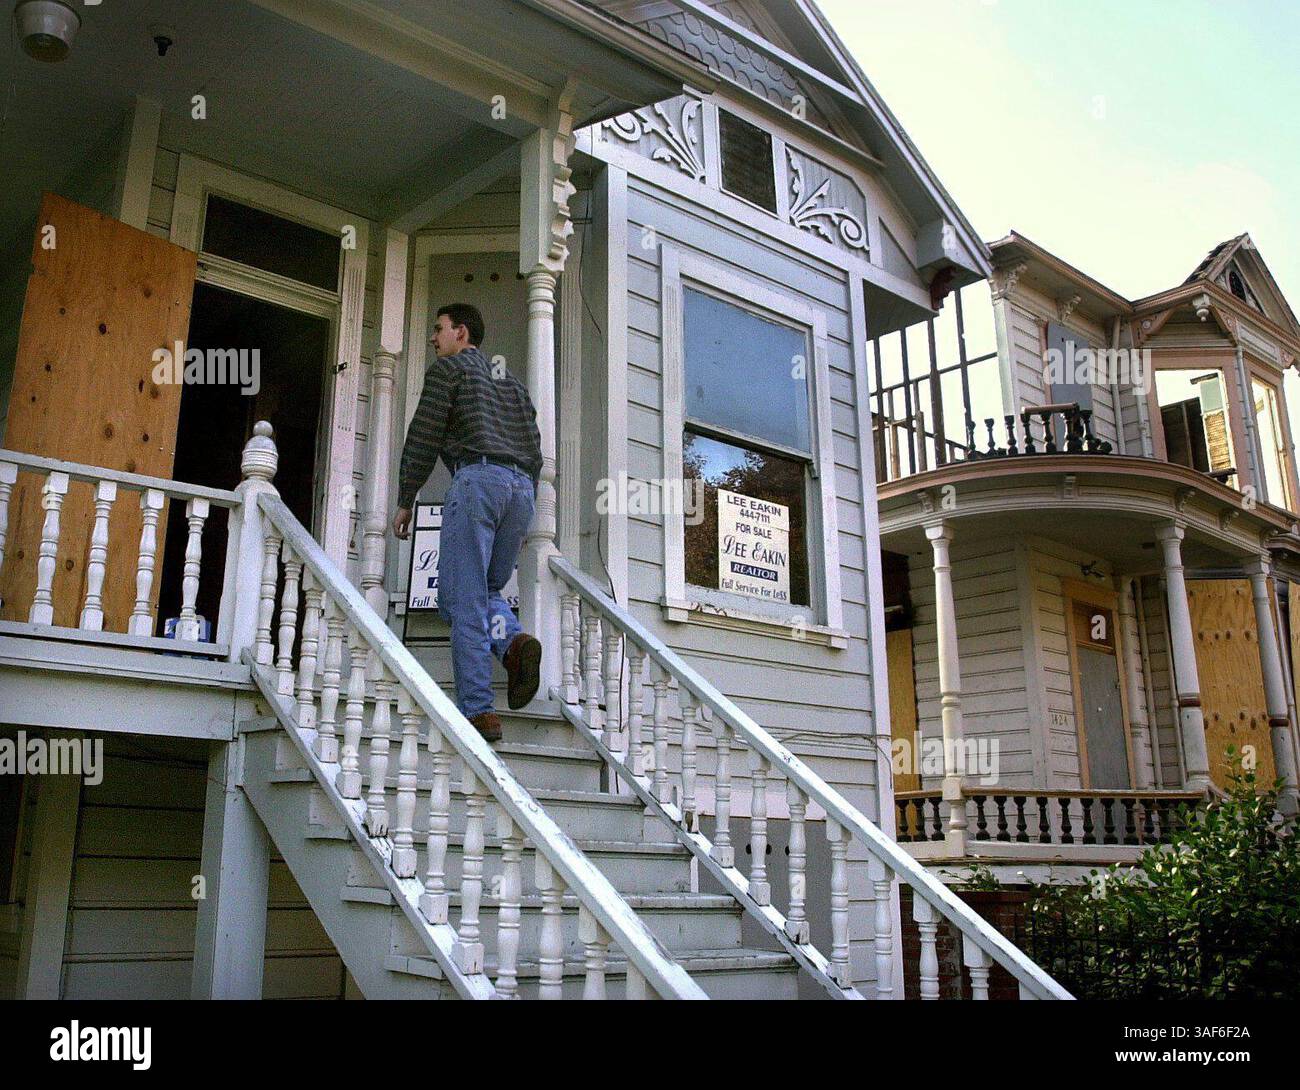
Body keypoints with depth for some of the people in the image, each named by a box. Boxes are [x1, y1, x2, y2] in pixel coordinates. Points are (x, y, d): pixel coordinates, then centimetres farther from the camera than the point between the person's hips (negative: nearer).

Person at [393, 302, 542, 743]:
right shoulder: (514, 383, 30)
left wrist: (404, 502, 9)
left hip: (477, 479, -6)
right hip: (522, 488, 7)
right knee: (485, 589, 17)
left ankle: (478, 710, -13)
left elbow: (423, 438, 3)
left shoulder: (448, 368, 10)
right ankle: (514, 641, -15)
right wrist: (522, 516, 25)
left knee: (462, 599, -6)